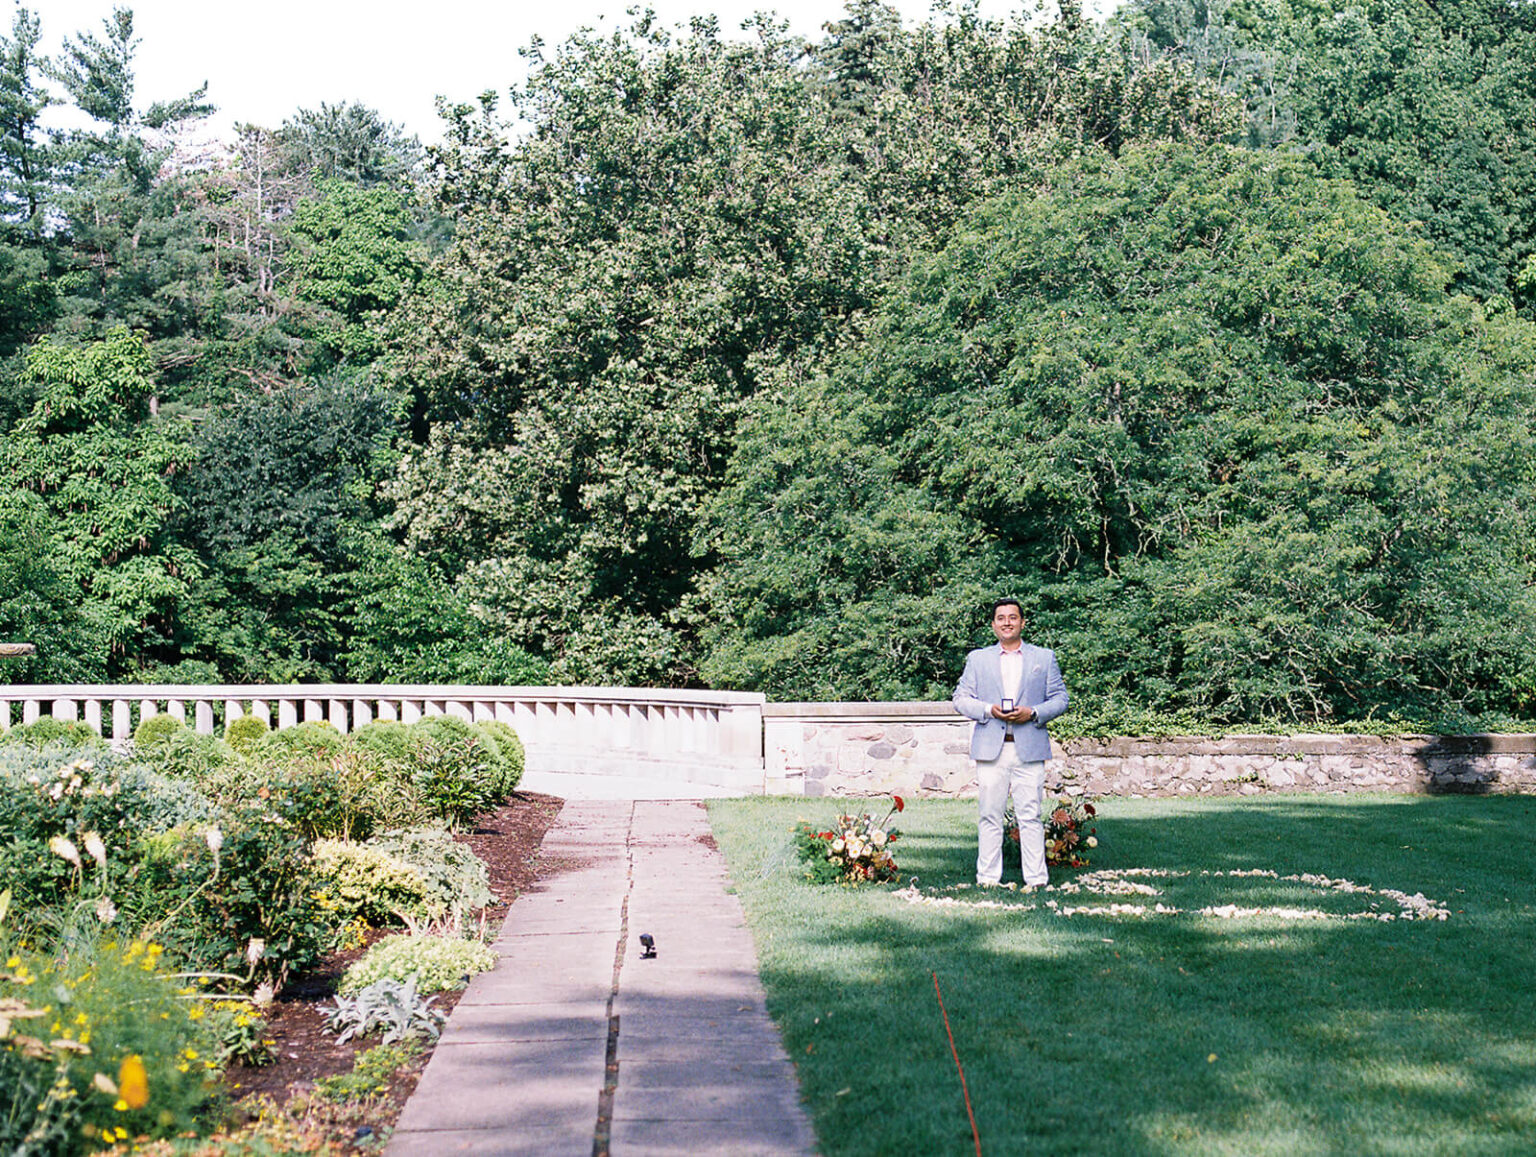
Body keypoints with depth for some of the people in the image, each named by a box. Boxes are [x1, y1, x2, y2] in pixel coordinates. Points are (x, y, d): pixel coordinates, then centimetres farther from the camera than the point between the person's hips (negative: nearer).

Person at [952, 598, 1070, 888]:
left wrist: (1033, 713, -9)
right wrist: (989, 710, -9)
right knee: (989, 816, 1)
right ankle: (987, 878, 7)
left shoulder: (1045, 658, 13)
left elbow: (1060, 699, 9)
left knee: (1030, 816, -3)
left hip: (1029, 748, -1)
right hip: (990, 749, 1)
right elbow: (961, 699, 9)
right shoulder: (977, 658, 14)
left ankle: (1036, 879, 1)